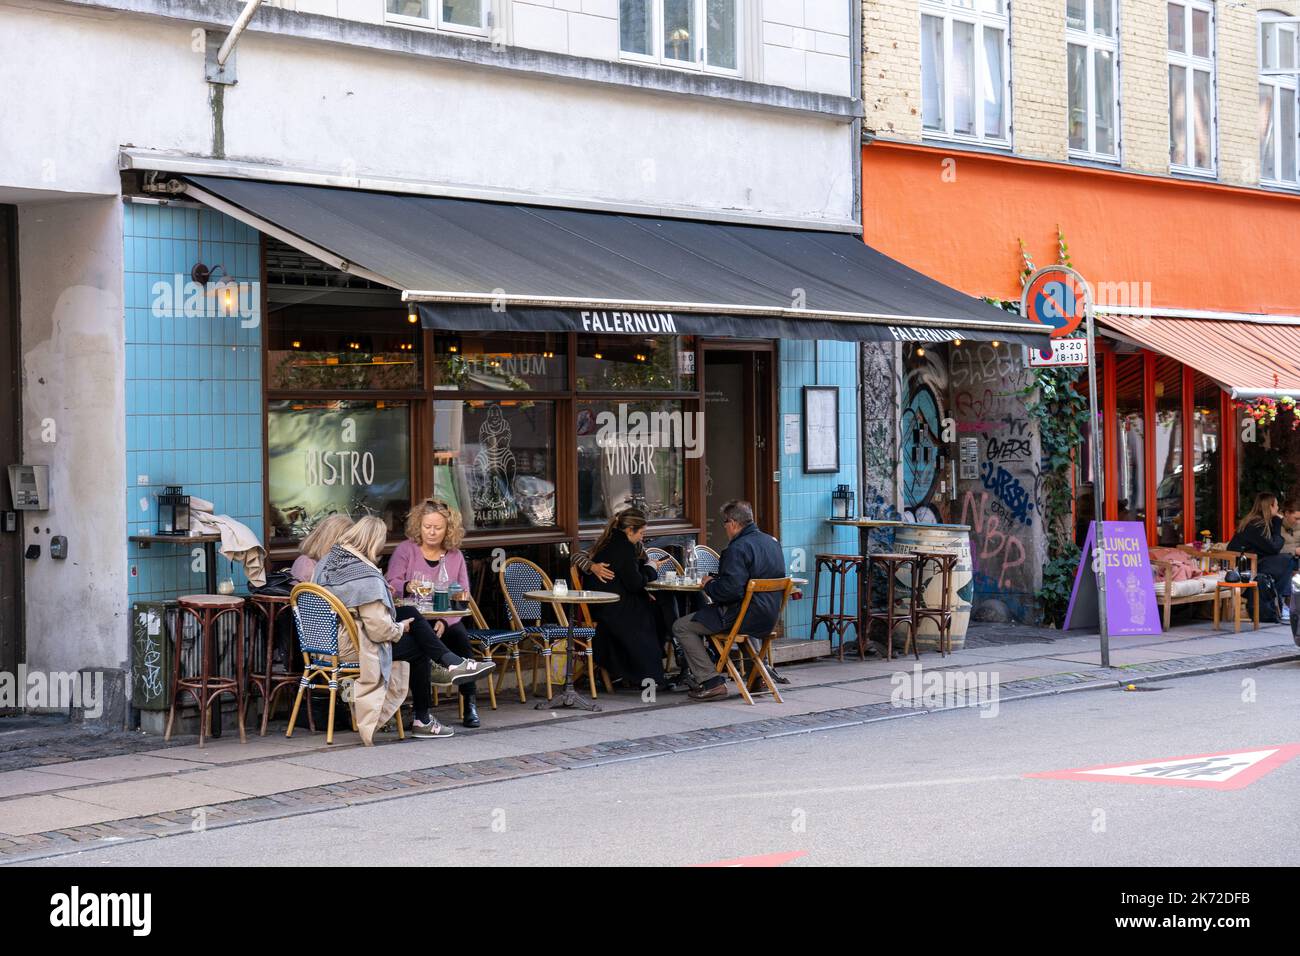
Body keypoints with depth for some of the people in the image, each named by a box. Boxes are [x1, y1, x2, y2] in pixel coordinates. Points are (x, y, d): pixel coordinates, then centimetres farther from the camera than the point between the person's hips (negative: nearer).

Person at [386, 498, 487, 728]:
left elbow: (463, 597, 4)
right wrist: (407, 587, -26)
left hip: (447, 620, 2)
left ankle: (470, 704, -17)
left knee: (460, 635, -30)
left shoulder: (455, 556, 13)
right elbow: (391, 585, -2)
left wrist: (445, 621, -13)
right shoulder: (406, 550, 9)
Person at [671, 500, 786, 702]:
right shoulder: (772, 542, 10)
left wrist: (709, 585, -8)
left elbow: (730, 590, -27)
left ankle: (712, 682, -9)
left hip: (745, 618, -9)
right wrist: (718, 579, 20)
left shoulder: (738, 548, -20)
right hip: (769, 618, 10)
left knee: (681, 627, -2)